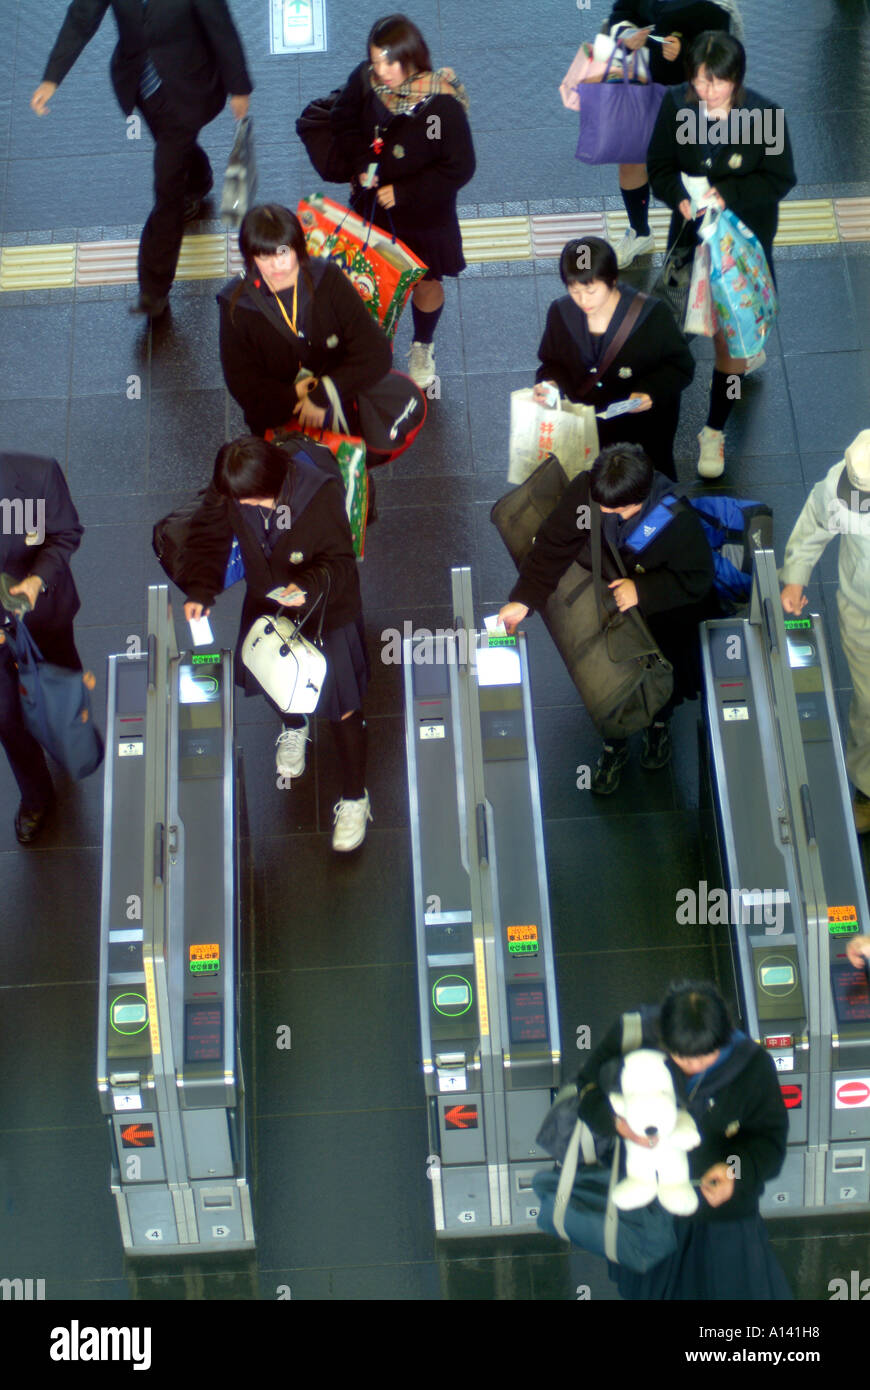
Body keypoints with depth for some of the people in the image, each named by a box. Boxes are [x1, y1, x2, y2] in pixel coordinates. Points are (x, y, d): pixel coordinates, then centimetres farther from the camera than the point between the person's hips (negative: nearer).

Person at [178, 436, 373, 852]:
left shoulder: (320, 493, -33)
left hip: (325, 611, -4)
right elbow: (209, 537, -4)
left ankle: (355, 799, 28)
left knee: (341, 707, 7)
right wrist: (200, 591, -19)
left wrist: (308, 588, -42)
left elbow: (340, 563, -23)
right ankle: (293, 728, 65)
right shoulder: (227, 491, -21)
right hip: (267, 605, 4)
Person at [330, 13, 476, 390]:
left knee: (425, 283, 19)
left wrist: (404, 193, -23)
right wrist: (361, 162, -14)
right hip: (371, 204, 3)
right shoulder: (365, 80, -17)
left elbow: (459, 168, -23)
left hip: (424, 215, -3)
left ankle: (422, 348, 46)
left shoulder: (442, 103, -30)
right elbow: (344, 121, 3)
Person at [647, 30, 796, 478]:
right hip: (691, 227, 4)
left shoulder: (764, 116, -22)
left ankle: (714, 431, 13)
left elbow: (780, 179, -13)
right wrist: (681, 198, -24)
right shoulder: (676, 105, -14)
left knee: (729, 334, -1)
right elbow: (659, 167, -3)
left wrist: (727, 195, -28)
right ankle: (749, 354, 59)